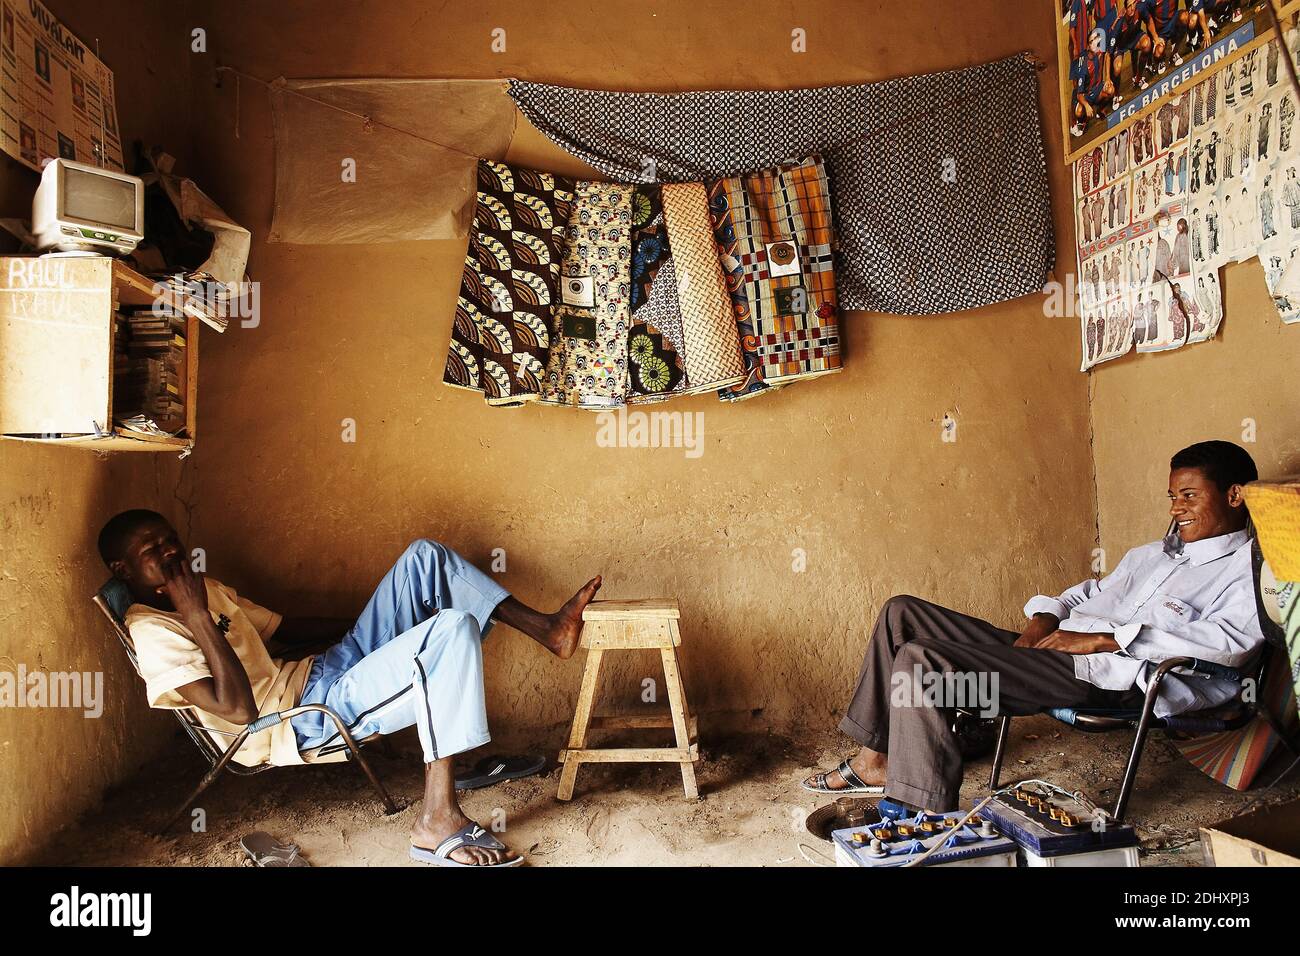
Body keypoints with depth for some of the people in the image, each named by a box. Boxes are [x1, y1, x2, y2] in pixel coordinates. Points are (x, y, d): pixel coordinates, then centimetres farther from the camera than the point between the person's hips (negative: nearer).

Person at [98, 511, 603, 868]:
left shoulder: (205, 589, 14)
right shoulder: (151, 631, -14)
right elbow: (236, 708, -25)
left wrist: (370, 628, 17)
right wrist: (196, 618, -24)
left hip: (323, 672, 9)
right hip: (304, 720, -9)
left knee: (425, 556, 1)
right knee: (454, 627, -29)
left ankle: (546, 628, 1)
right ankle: (437, 822, -27)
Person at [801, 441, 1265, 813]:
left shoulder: (1248, 568, 0)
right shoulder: (1154, 553, 27)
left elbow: (1234, 640, -19)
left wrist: (1104, 638, -22)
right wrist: (1046, 616, 8)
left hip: (1109, 678, -10)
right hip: (1051, 647, 10)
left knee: (921, 660, -26)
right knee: (903, 613, 5)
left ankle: (924, 814, -17)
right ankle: (877, 756, 5)